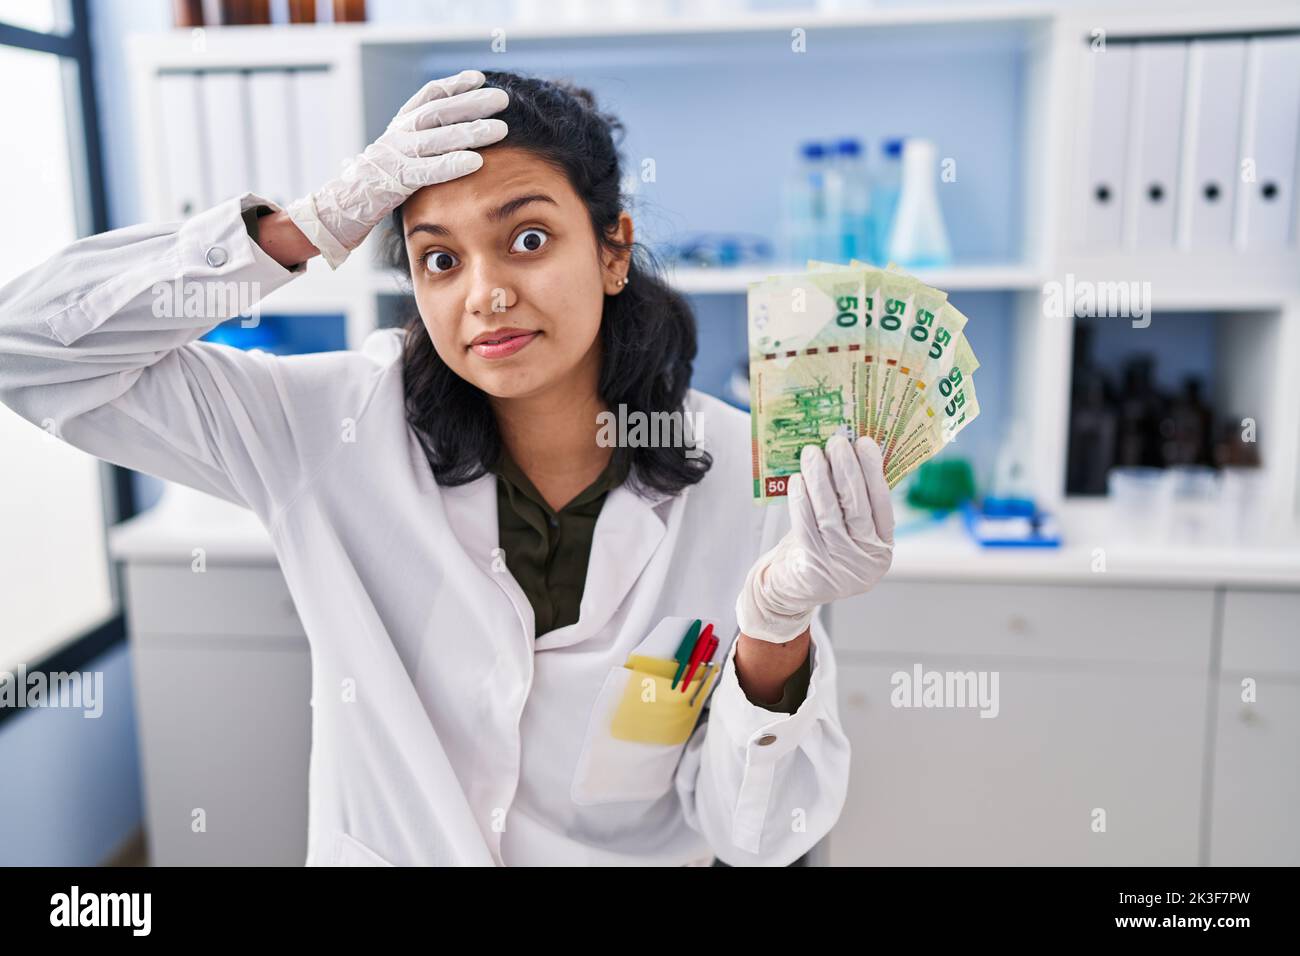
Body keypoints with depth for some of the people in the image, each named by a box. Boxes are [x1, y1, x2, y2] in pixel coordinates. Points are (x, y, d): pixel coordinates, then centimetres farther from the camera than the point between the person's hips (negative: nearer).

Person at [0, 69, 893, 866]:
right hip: (375, 845, 2)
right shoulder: (345, 425, -13)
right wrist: (315, 228, -21)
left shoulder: (743, 475, -16)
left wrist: (778, 625, -30)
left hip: (634, 851, -1)